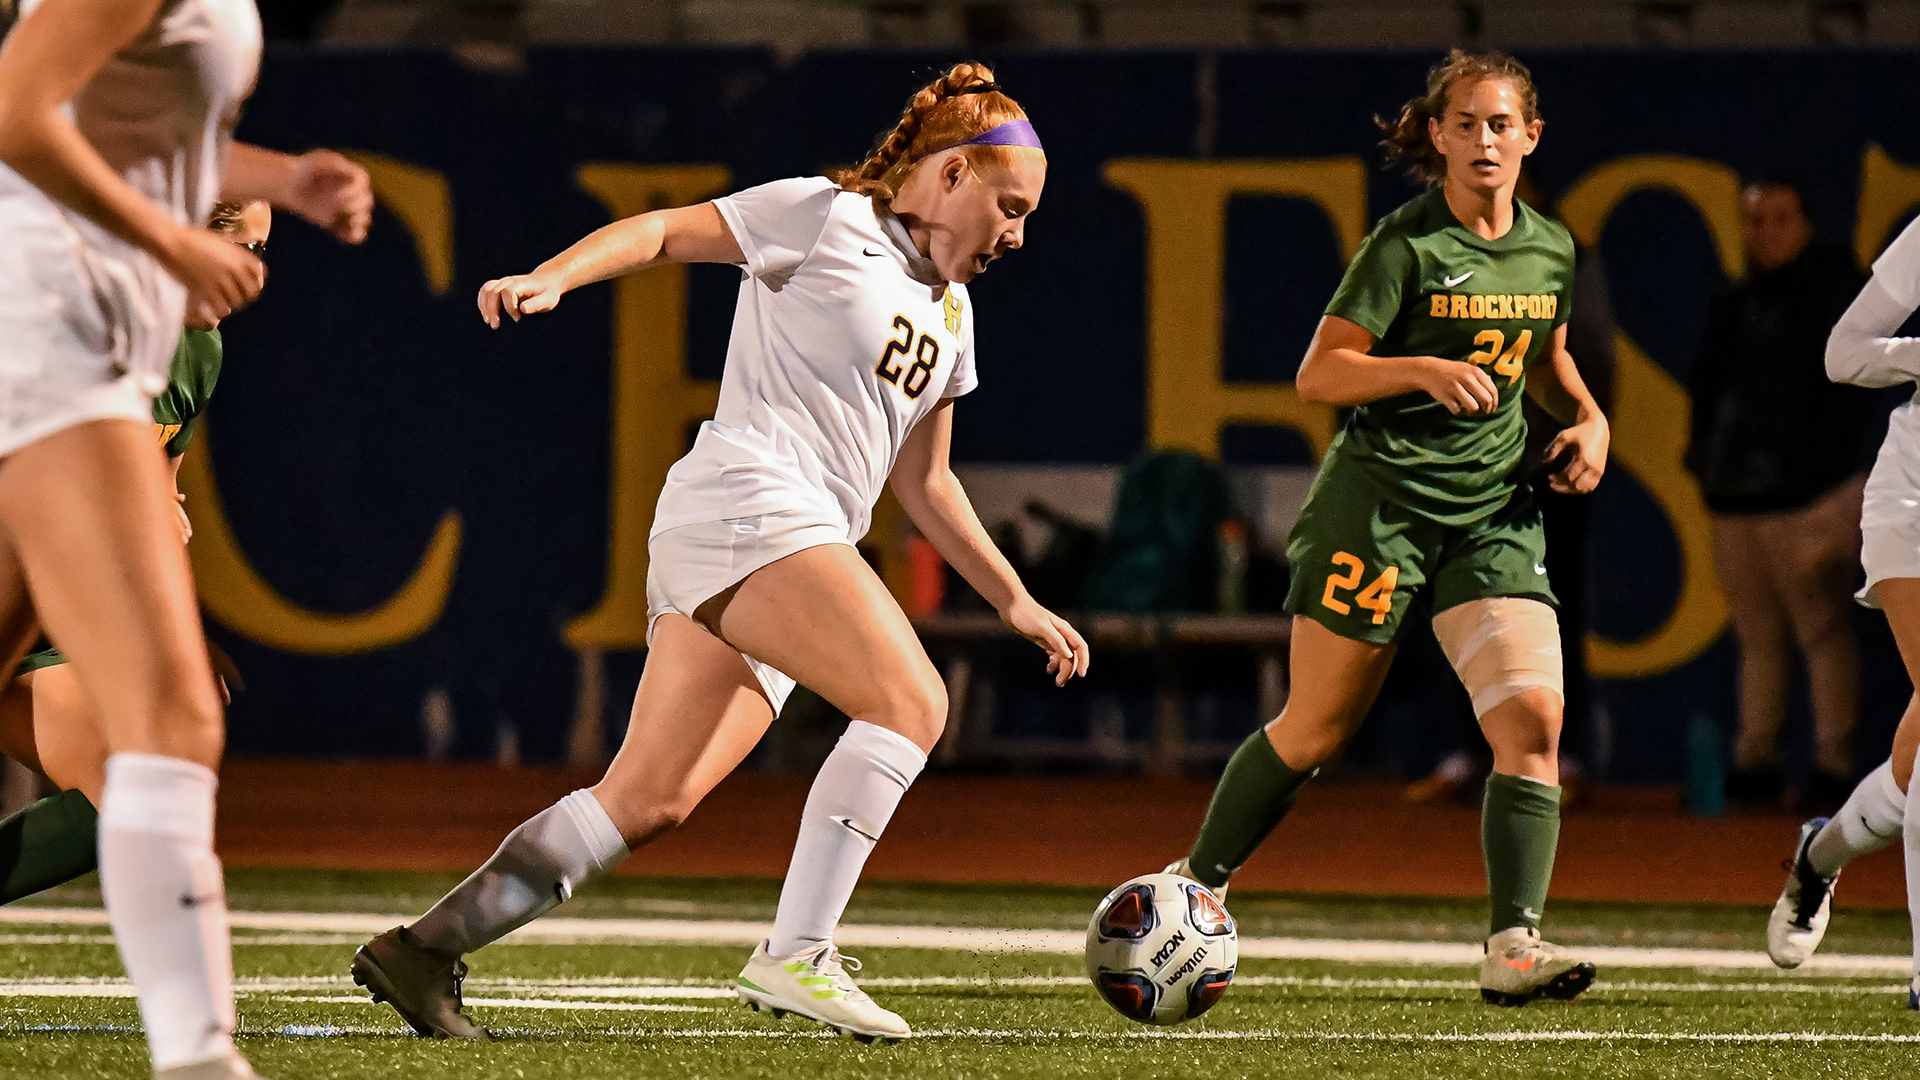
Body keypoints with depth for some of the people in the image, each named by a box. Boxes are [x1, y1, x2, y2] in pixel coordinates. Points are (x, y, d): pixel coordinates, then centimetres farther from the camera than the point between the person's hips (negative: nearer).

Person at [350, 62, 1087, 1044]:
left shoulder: (949, 310, 25)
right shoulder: (825, 216, 1)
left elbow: (922, 482, 31)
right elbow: (662, 231, -2)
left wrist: (1016, 603, 28)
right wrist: (551, 278, -18)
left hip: (803, 546, 8)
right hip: (743, 498, -8)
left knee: (648, 804, -2)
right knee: (911, 701, -23)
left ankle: (423, 950, 0)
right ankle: (794, 955, -27)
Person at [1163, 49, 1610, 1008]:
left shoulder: (1550, 251, 8)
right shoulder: (1406, 246, -9)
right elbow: (1317, 375, -12)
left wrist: (1588, 420, 9)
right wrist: (1425, 370, -26)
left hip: (1494, 511, 4)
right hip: (1380, 495, -4)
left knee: (1534, 719, -15)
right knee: (1316, 730, 4)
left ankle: (1512, 949, -18)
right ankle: (1194, 886, 25)